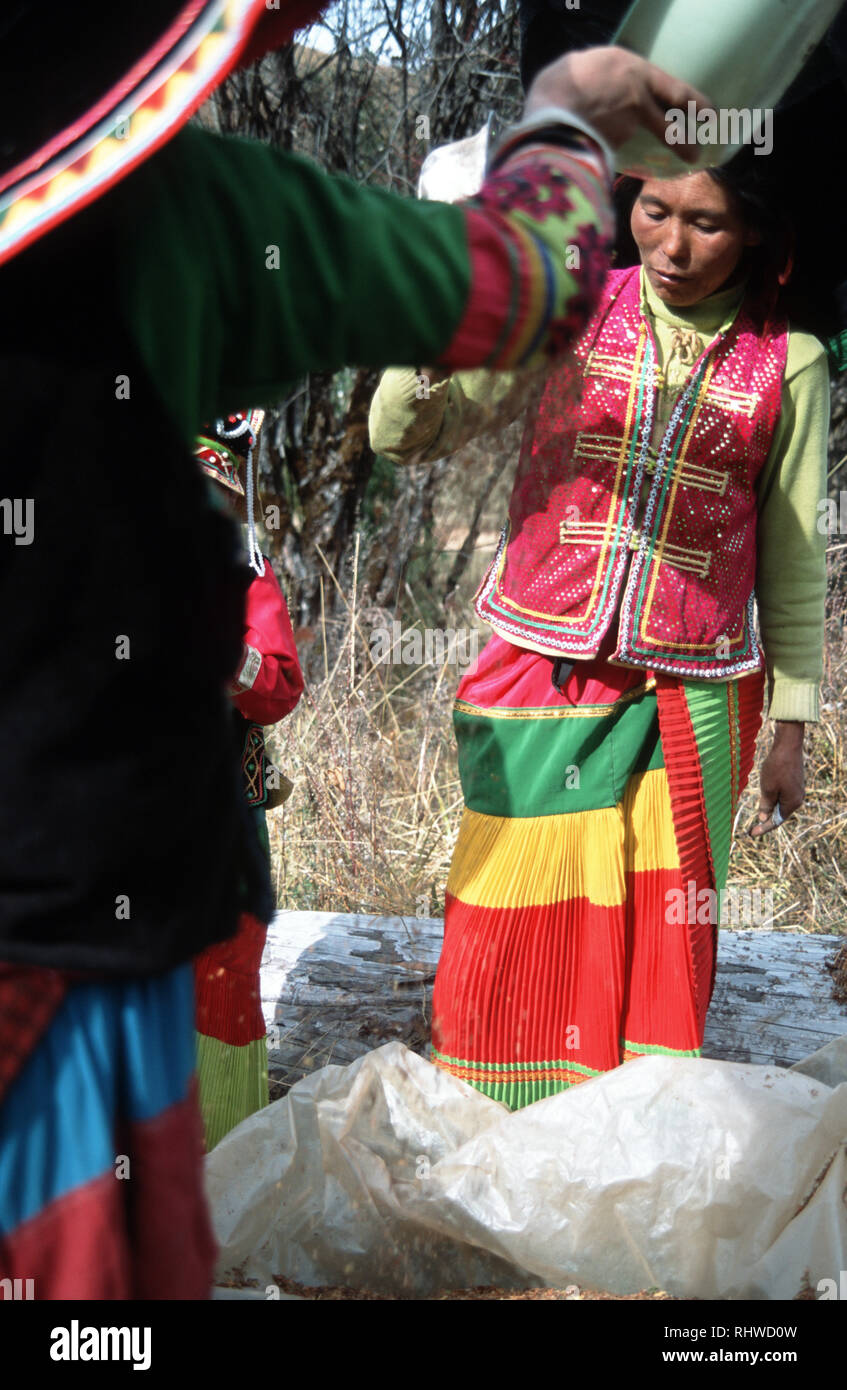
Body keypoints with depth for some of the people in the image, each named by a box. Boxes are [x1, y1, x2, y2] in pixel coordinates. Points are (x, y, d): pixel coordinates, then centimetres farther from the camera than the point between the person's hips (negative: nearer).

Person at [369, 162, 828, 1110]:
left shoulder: (787, 363, 1)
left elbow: (792, 557, 7)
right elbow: (402, 434, -4)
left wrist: (791, 727, 8)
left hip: (691, 700, 0)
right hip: (542, 677, 0)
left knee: (661, 937, 5)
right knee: (510, 932, 3)